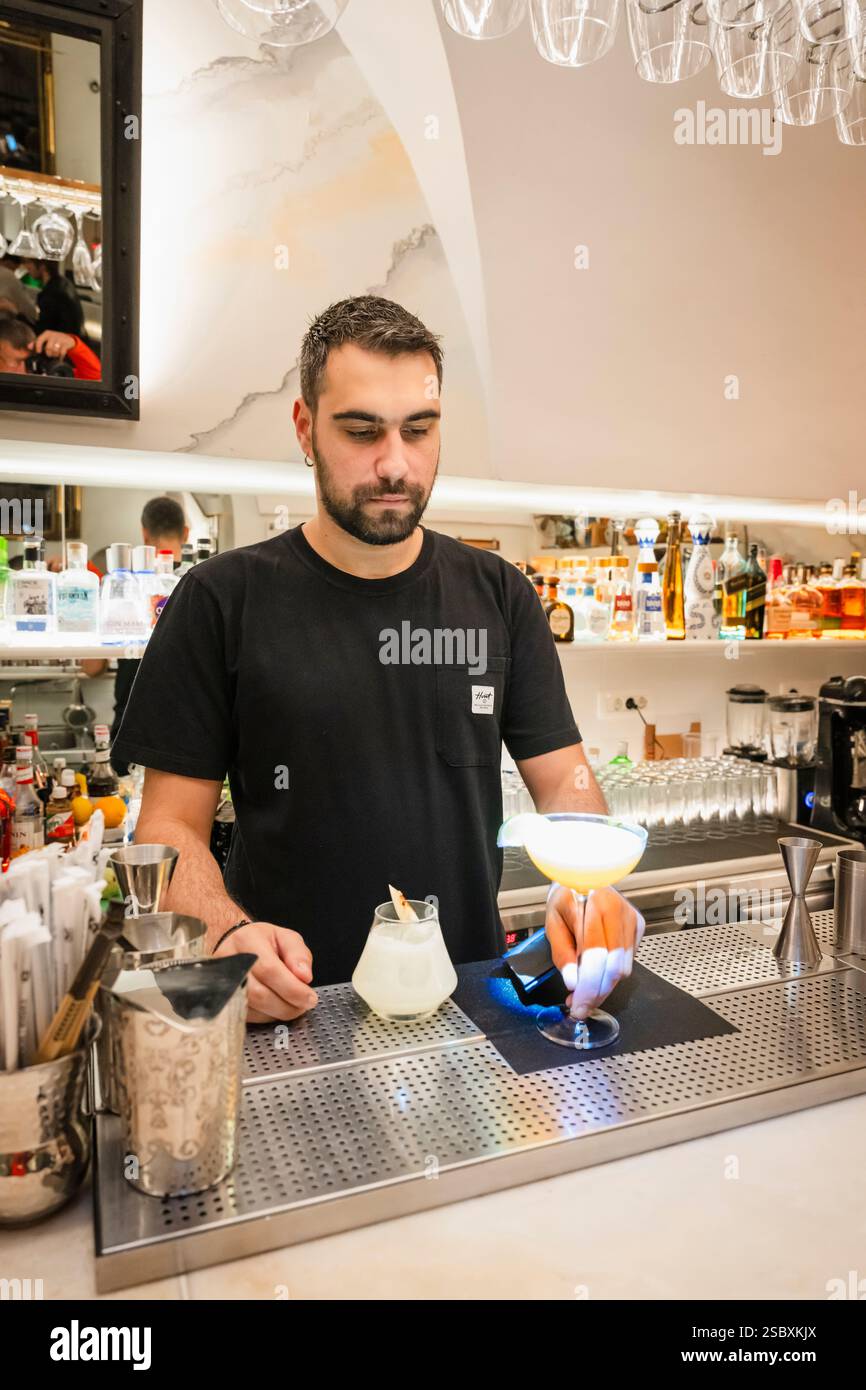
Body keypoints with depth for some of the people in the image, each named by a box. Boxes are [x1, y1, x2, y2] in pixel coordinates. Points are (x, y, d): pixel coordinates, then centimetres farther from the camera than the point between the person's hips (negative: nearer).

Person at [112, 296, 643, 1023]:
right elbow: (172, 823, -2)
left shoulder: (500, 595, 4)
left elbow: (561, 775, 5)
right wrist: (225, 935, -20)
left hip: (472, 991, 3)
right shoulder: (222, 601, -4)